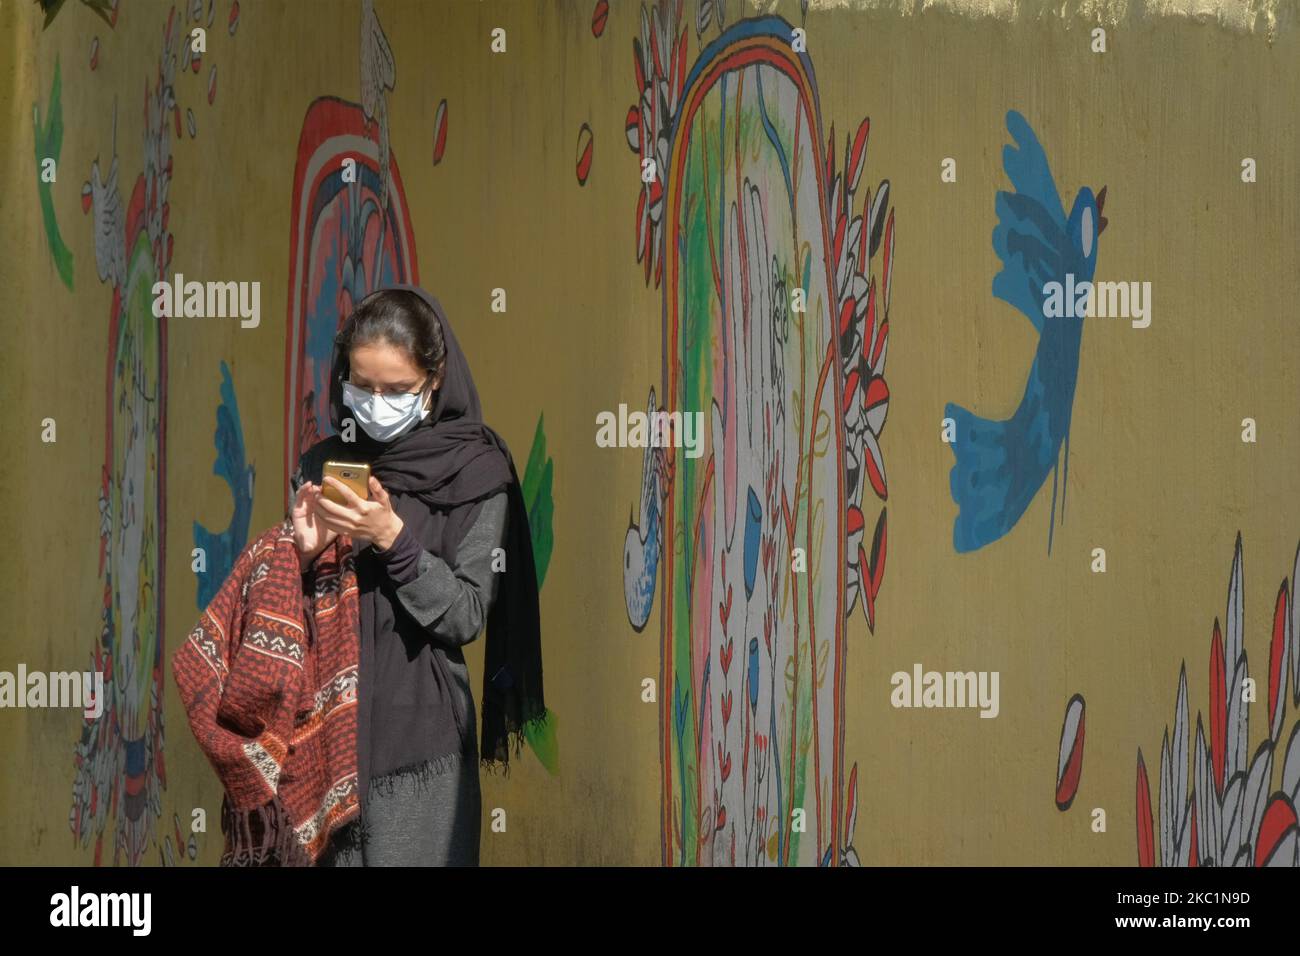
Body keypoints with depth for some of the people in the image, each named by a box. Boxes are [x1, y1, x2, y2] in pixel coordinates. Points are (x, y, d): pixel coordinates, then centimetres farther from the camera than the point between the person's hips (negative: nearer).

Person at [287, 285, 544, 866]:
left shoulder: (475, 473, -4)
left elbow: (466, 616, -9)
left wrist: (393, 539, -19)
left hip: (418, 736, -3)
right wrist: (303, 553, -9)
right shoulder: (322, 465, 7)